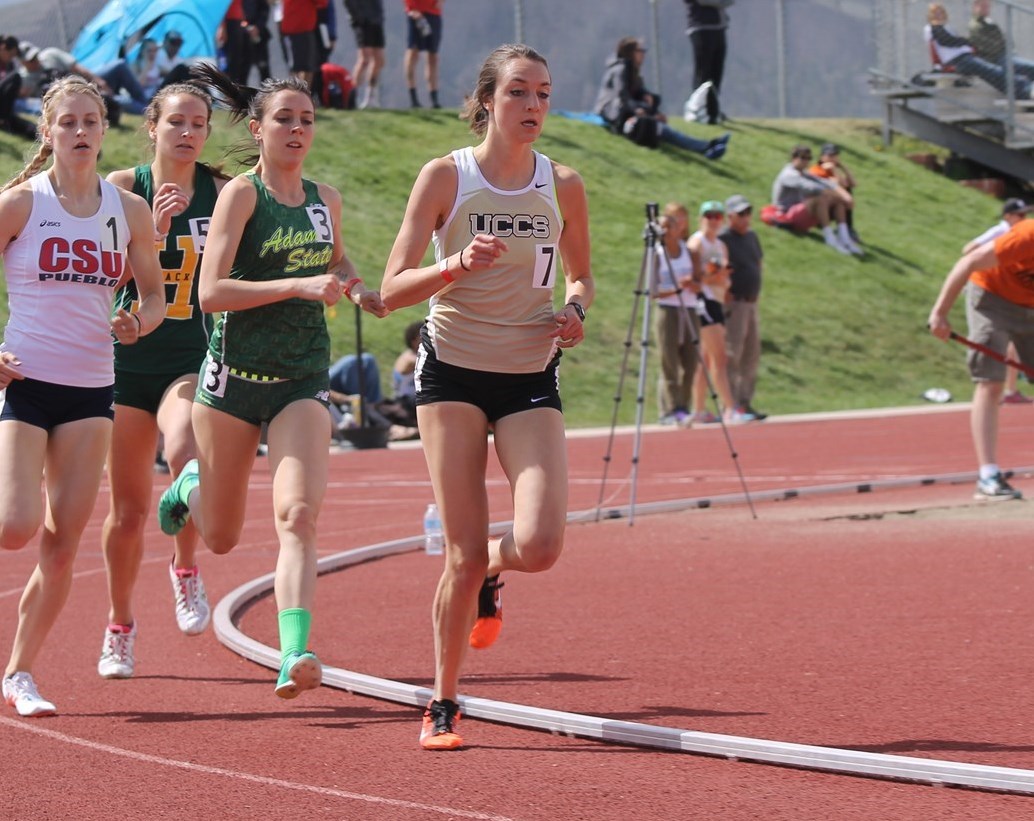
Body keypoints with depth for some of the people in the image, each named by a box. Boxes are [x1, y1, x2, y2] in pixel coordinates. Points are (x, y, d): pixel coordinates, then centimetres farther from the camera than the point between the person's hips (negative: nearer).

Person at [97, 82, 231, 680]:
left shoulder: (222, 192, 1)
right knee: (129, 508, 8)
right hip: (128, 360, 1)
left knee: (185, 454, -31)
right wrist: (156, 226, -25)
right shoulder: (124, 189, -1)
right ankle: (121, 626, 29)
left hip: (192, 359, -1)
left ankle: (186, 569, -5)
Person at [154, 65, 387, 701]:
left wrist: (358, 289, 10)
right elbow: (211, 291, -17)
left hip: (303, 380, 3)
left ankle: (295, 656, -30)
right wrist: (300, 286, -25)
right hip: (235, 375, -3)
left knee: (299, 515, -19)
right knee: (222, 537, 12)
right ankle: (192, 485, 48)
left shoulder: (325, 199, 9)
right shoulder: (242, 193, -8)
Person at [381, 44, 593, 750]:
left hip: (531, 380, 2)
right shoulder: (446, 176, -6)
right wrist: (458, 264, -26)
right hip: (455, 372, -2)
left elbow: (581, 274, 19)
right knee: (464, 553, -6)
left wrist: (576, 308, -3)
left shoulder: (563, 186, 2)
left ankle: (485, 575, 23)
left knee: (539, 546, -15)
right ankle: (443, 705, 13)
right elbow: (393, 289, -10)